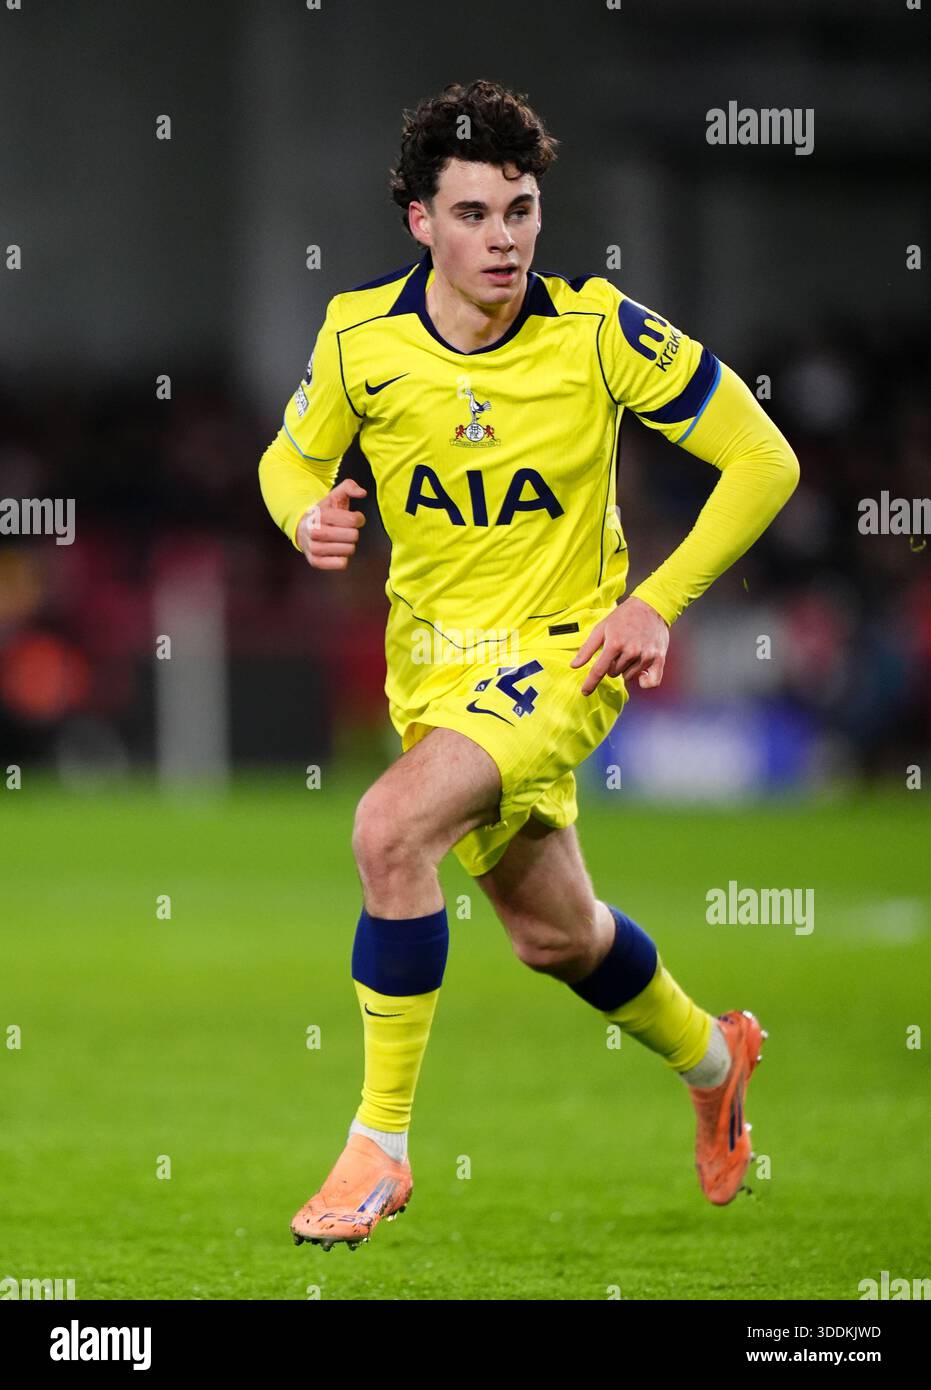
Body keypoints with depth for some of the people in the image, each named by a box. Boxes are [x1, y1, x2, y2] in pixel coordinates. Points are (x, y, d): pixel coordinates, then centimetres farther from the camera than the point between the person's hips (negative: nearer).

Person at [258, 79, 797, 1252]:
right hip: (432, 661, 5)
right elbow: (290, 457, 9)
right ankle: (709, 1057, 52)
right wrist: (308, 513, -15)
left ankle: (379, 1144, -20)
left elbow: (764, 462, -9)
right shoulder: (359, 336, -9)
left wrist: (657, 602, -15)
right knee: (554, 934, 19)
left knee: (390, 830, -30)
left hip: (561, 656, -5)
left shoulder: (599, 332, -17)